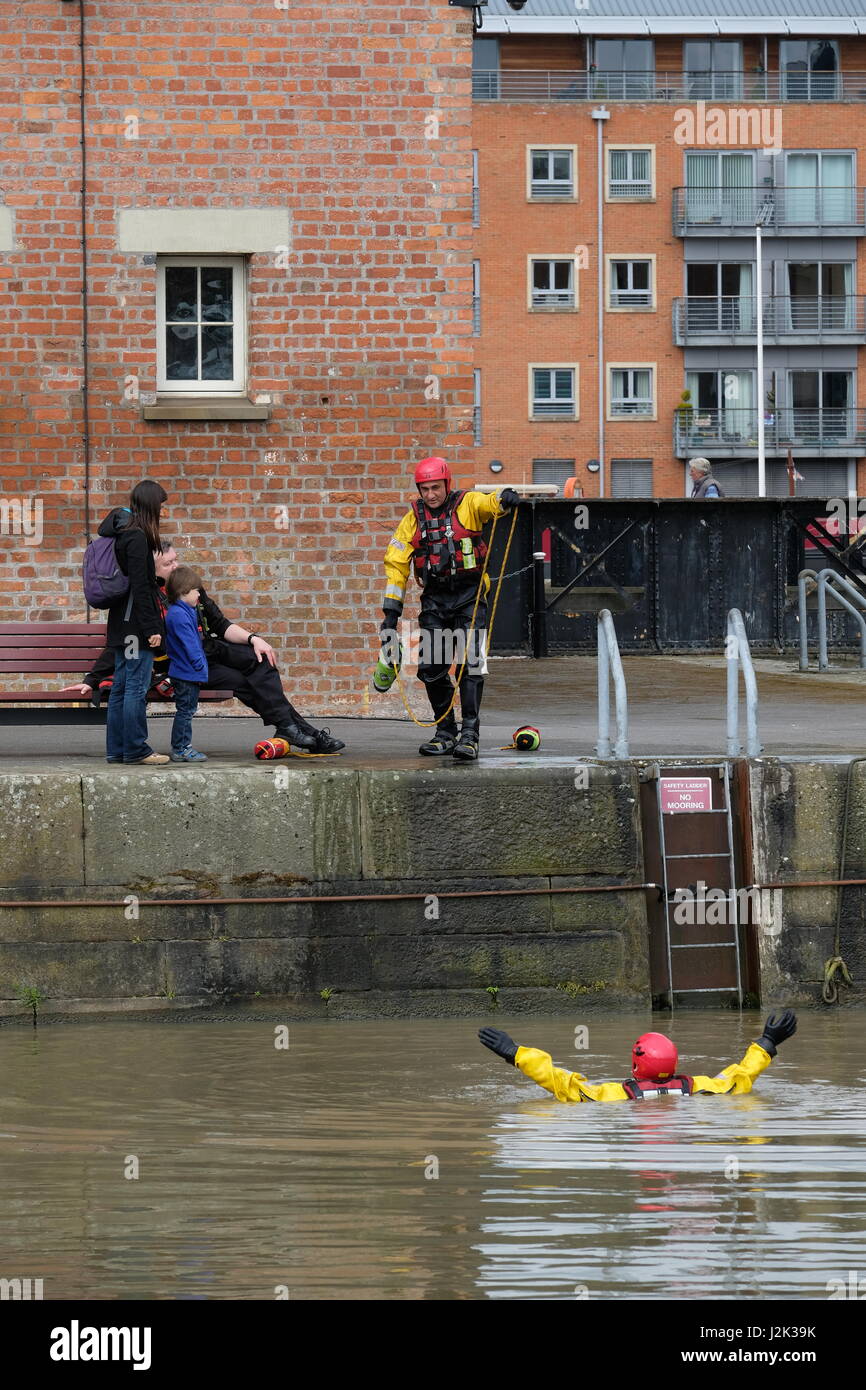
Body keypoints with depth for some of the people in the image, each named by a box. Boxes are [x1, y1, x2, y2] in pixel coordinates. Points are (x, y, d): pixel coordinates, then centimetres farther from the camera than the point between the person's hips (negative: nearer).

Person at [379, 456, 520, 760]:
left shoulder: (467, 504, -3)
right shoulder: (414, 517, 6)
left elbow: (489, 504, -24)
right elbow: (396, 564, 8)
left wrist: (504, 499, -50)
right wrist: (391, 610, 3)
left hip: (469, 596, -4)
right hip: (434, 599, 4)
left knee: (470, 663, -14)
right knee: (431, 667, 1)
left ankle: (469, 735, -14)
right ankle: (445, 732, 16)